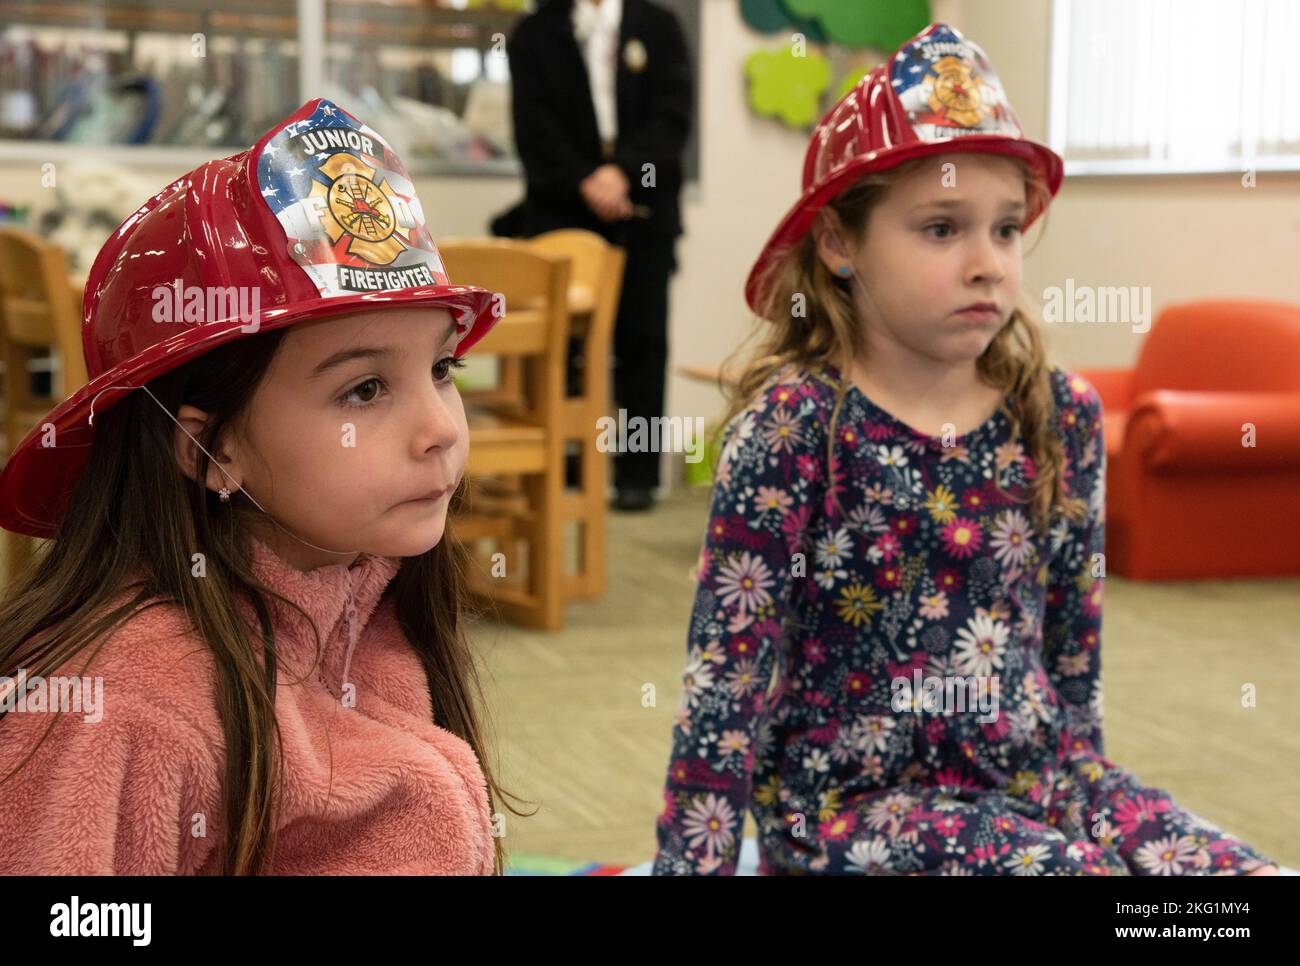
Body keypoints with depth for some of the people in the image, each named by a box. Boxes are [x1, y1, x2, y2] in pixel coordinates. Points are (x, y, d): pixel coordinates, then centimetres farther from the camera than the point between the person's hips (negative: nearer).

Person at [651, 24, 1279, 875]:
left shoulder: (1062, 414, 1)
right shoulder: (792, 423, -14)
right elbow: (728, 675, -12)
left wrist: (1078, 768, 18)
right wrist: (692, 859, -12)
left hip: (1034, 777, 5)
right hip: (852, 800, -5)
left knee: (1233, 868, -12)